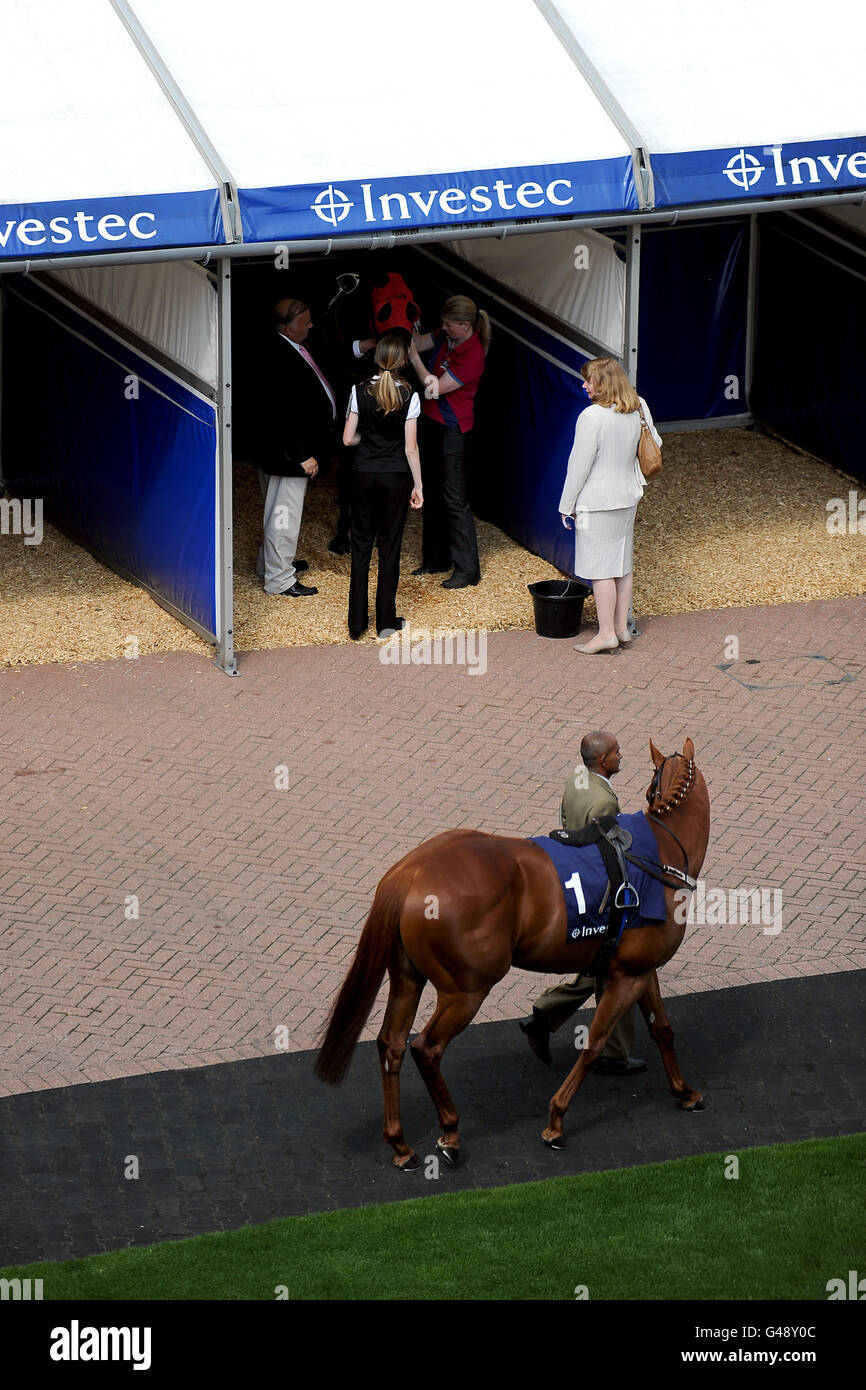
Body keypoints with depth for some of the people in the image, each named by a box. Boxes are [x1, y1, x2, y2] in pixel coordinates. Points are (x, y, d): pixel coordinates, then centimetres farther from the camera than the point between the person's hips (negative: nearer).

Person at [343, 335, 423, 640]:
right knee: (390, 546, 7)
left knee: (361, 544, 9)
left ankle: (357, 623, 9)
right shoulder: (409, 396, -10)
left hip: (364, 475, 1)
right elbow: (411, 448, -9)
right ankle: (386, 620, 10)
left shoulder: (360, 391, -6)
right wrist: (418, 486, 0)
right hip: (396, 477, -1)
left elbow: (348, 439, -4)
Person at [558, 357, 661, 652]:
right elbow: (655, 444, 14)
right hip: (628, 497, 8)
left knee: (600, 568, -1)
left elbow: (579, 465, -16)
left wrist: (567, 505, -7)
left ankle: (606, 634, 2)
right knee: (623, 564, 14)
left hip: (597, 502, -8)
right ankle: (621, 628, 22)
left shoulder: (592, 417, -21)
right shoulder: (637, 410, 1)